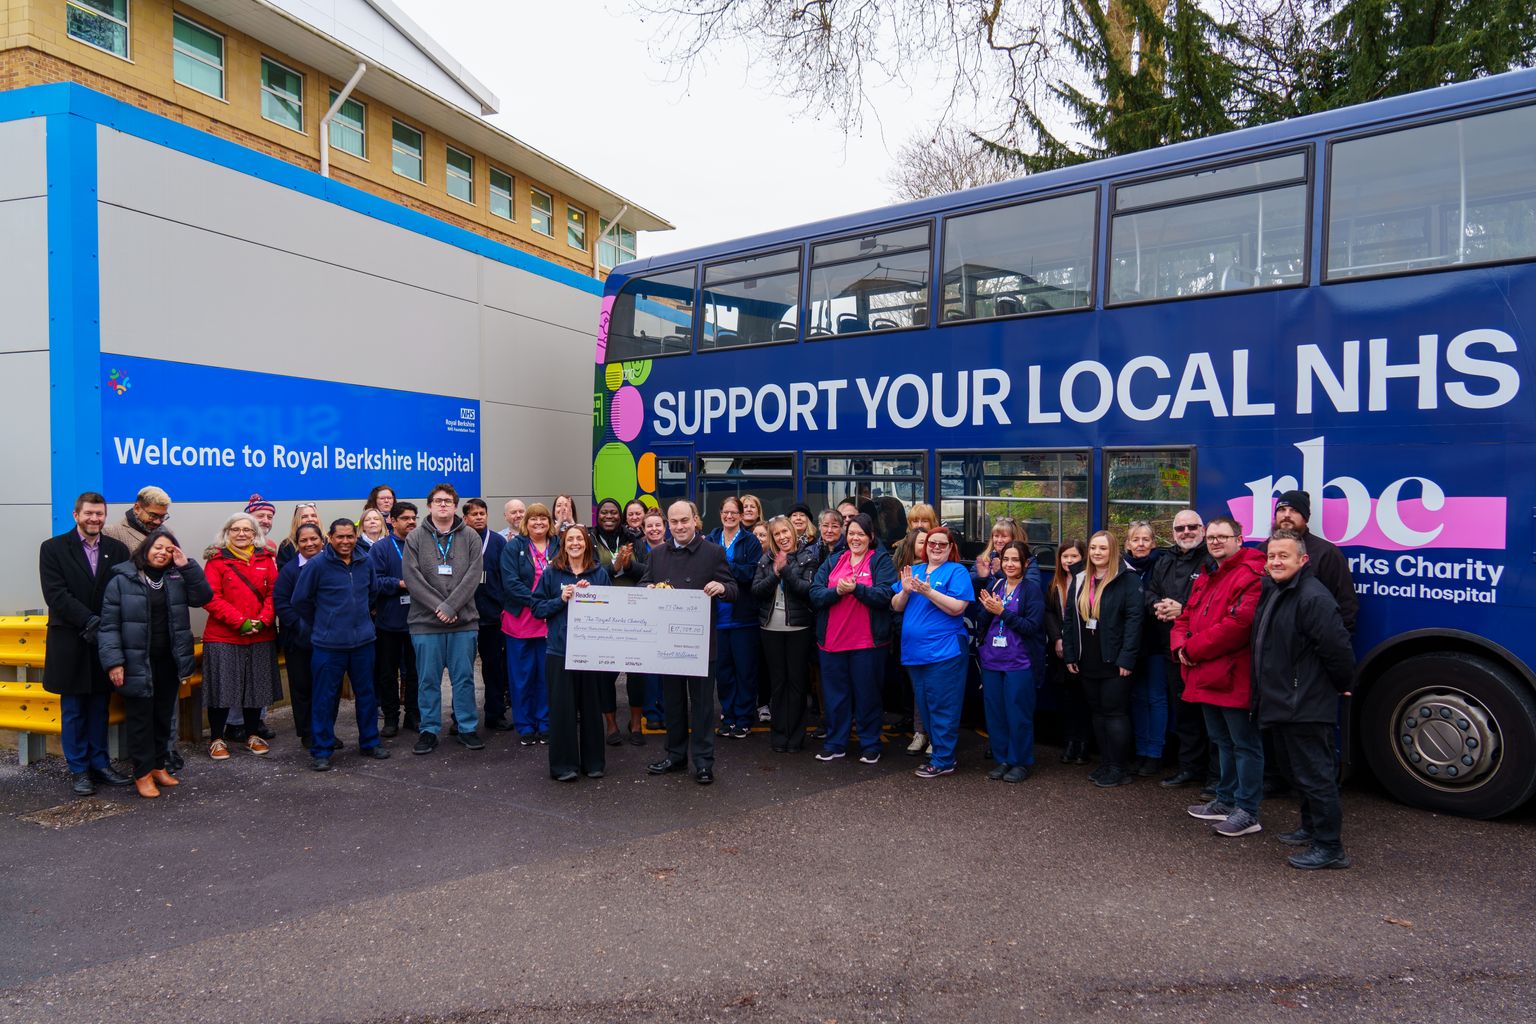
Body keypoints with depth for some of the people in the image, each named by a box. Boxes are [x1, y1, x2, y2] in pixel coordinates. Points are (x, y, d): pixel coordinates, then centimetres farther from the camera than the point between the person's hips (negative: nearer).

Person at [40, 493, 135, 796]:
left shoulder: (117, 550, 5)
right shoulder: (53, 548, -2)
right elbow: (56, 595, -11)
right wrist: (91, 621, -18)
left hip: (105, 641, 2)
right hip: (71, 643, -2)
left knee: (99, 707, 11)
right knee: (73, 711, 7)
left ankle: (99, 764, 21)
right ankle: (78, 770, 15)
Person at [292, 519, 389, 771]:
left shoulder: (365, 563, 4)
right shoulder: (317, 565, -10)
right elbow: (300, 600, -1)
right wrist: (319, 625, 7)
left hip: (363, 640, 4)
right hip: (328, 644, -4)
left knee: (366, 694, 12)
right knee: (325, 698, 3)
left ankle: (369, 743, 26)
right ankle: (321, 751, 14)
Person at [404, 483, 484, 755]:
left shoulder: (471, 537, 4)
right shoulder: (415, 538, 3)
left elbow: (473, 575, -5)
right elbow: (412, 578, -6)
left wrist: (450, 606, -14)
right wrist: (437, 607, -14)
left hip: (464, 621, 1)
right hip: (425, 622, 0)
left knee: (464, 678, 8)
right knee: (428, 679, 7)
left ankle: (468, 728, 19)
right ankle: (429, 730, 19)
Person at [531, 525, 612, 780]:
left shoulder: (600, 573, 7)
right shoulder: (551, 573, 5)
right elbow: (537, 607, 3)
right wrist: (561, 599, -11)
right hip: (559, 649, -1)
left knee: (591, 704, 7)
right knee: (562, 707, 1)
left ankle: (593, 761, 19)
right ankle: (563, 764, 11)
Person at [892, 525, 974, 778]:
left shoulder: (957, 571, -3)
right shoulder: (914, 570, 14)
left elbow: (957, 607, -15)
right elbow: (897, 607, 10)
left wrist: (928, 591, -22)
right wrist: (905, 590, -10)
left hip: (944, 651, -6)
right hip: (915, 651, 7)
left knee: (942, 707, -2)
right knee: (924, 706, 14)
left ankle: (943, 760, 7)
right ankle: (939, 750, 26)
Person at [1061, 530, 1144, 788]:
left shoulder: (1128, 580, -8)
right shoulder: (1080, 581, 12)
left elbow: (1134, 620, -14)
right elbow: (1069, 619, 12)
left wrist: (1127, 658, -18)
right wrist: (1069, 655, 7)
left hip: (1114, 662, -6)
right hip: (1087, 662, 6)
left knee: (1115, 713, 0)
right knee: (1097, 712, 13)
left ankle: (1118, 768, 9)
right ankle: (1105, 763, 24)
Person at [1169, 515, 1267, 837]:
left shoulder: (1251, 575, -14)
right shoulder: (1206, 577, 17)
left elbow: (1237, 625, -24)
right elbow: (1186, 617, 18)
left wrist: (1193, 648, -16)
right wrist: (1180, 644, -3)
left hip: (1234, 677, -10)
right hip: (1205, 675, 10)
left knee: (1244, 744, 0)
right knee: (1222, 741, 20)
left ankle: (1247, 812, 8)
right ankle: (1226, 801, 32)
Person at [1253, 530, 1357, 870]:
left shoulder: (1313, 597, -20)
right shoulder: (1272, 592, 12)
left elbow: (1336, 647, -22)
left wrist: (1341, 685, -8)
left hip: (1306, 709, -11)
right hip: (1281, 704, 11)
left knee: (1315, 776, -4)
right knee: (1296, 771, 22)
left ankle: (1329, 847, 5)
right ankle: (1311, 829, 37)